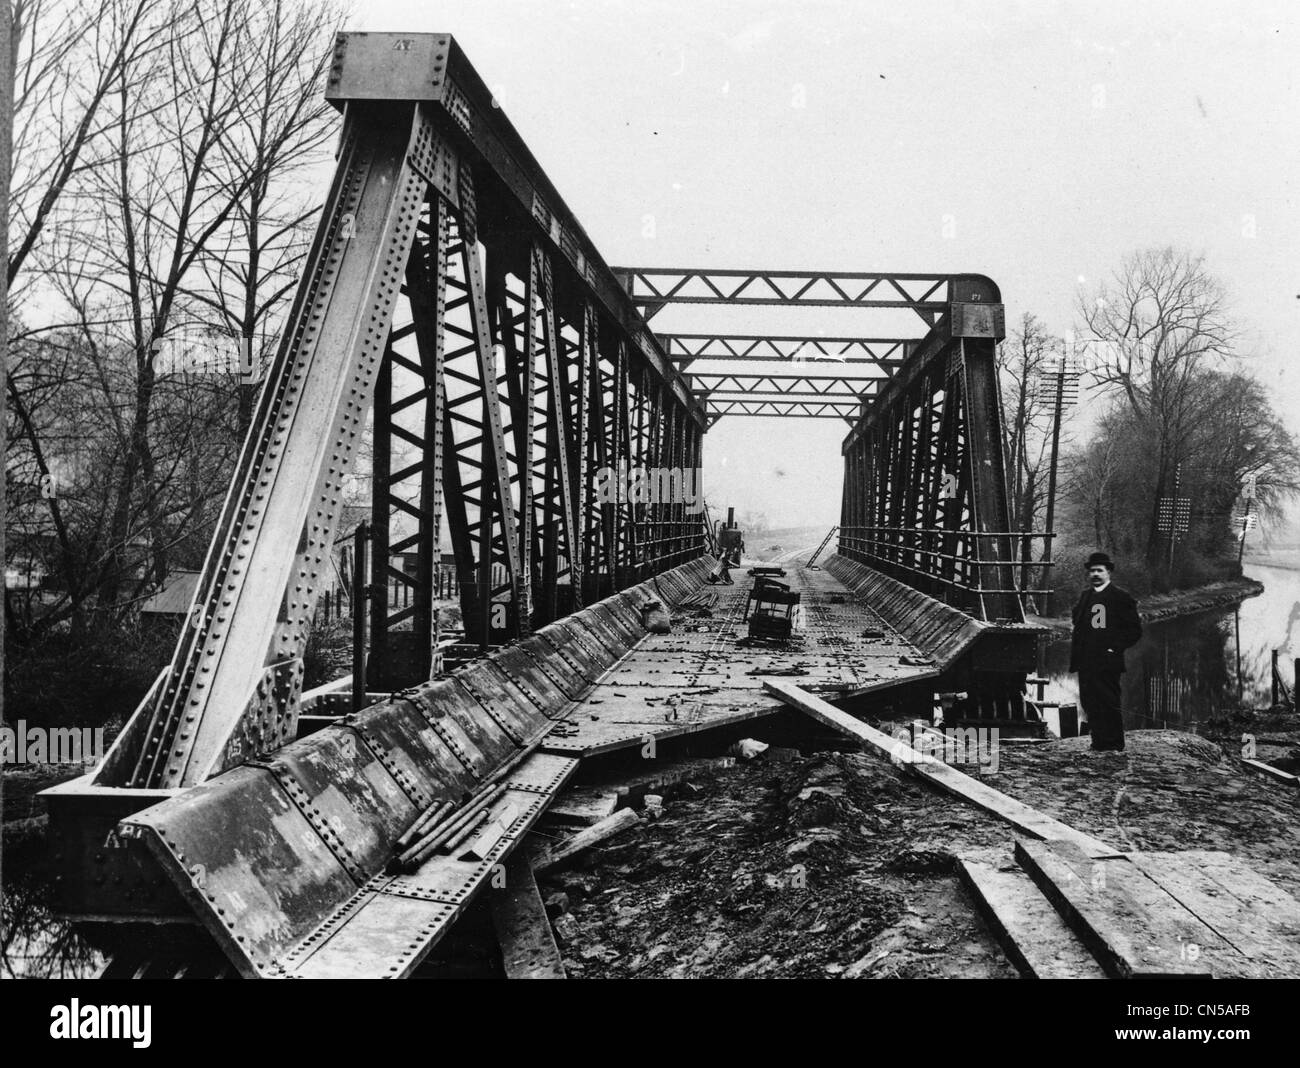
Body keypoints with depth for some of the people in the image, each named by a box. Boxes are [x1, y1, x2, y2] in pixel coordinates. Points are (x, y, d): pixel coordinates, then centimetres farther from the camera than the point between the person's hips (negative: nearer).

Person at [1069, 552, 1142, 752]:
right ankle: (1098, 741, 14)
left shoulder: (1121, 597, -1)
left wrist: (1116, 647, -11)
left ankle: (1114, 743, 6)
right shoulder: (1085, 596, 17)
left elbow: (1134, 630, -2)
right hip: (1086, 661, 6)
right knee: (1089, 703, 6)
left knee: (1109, 703, -3)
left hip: (1107, 661, -6)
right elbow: (1077, 622, 24)